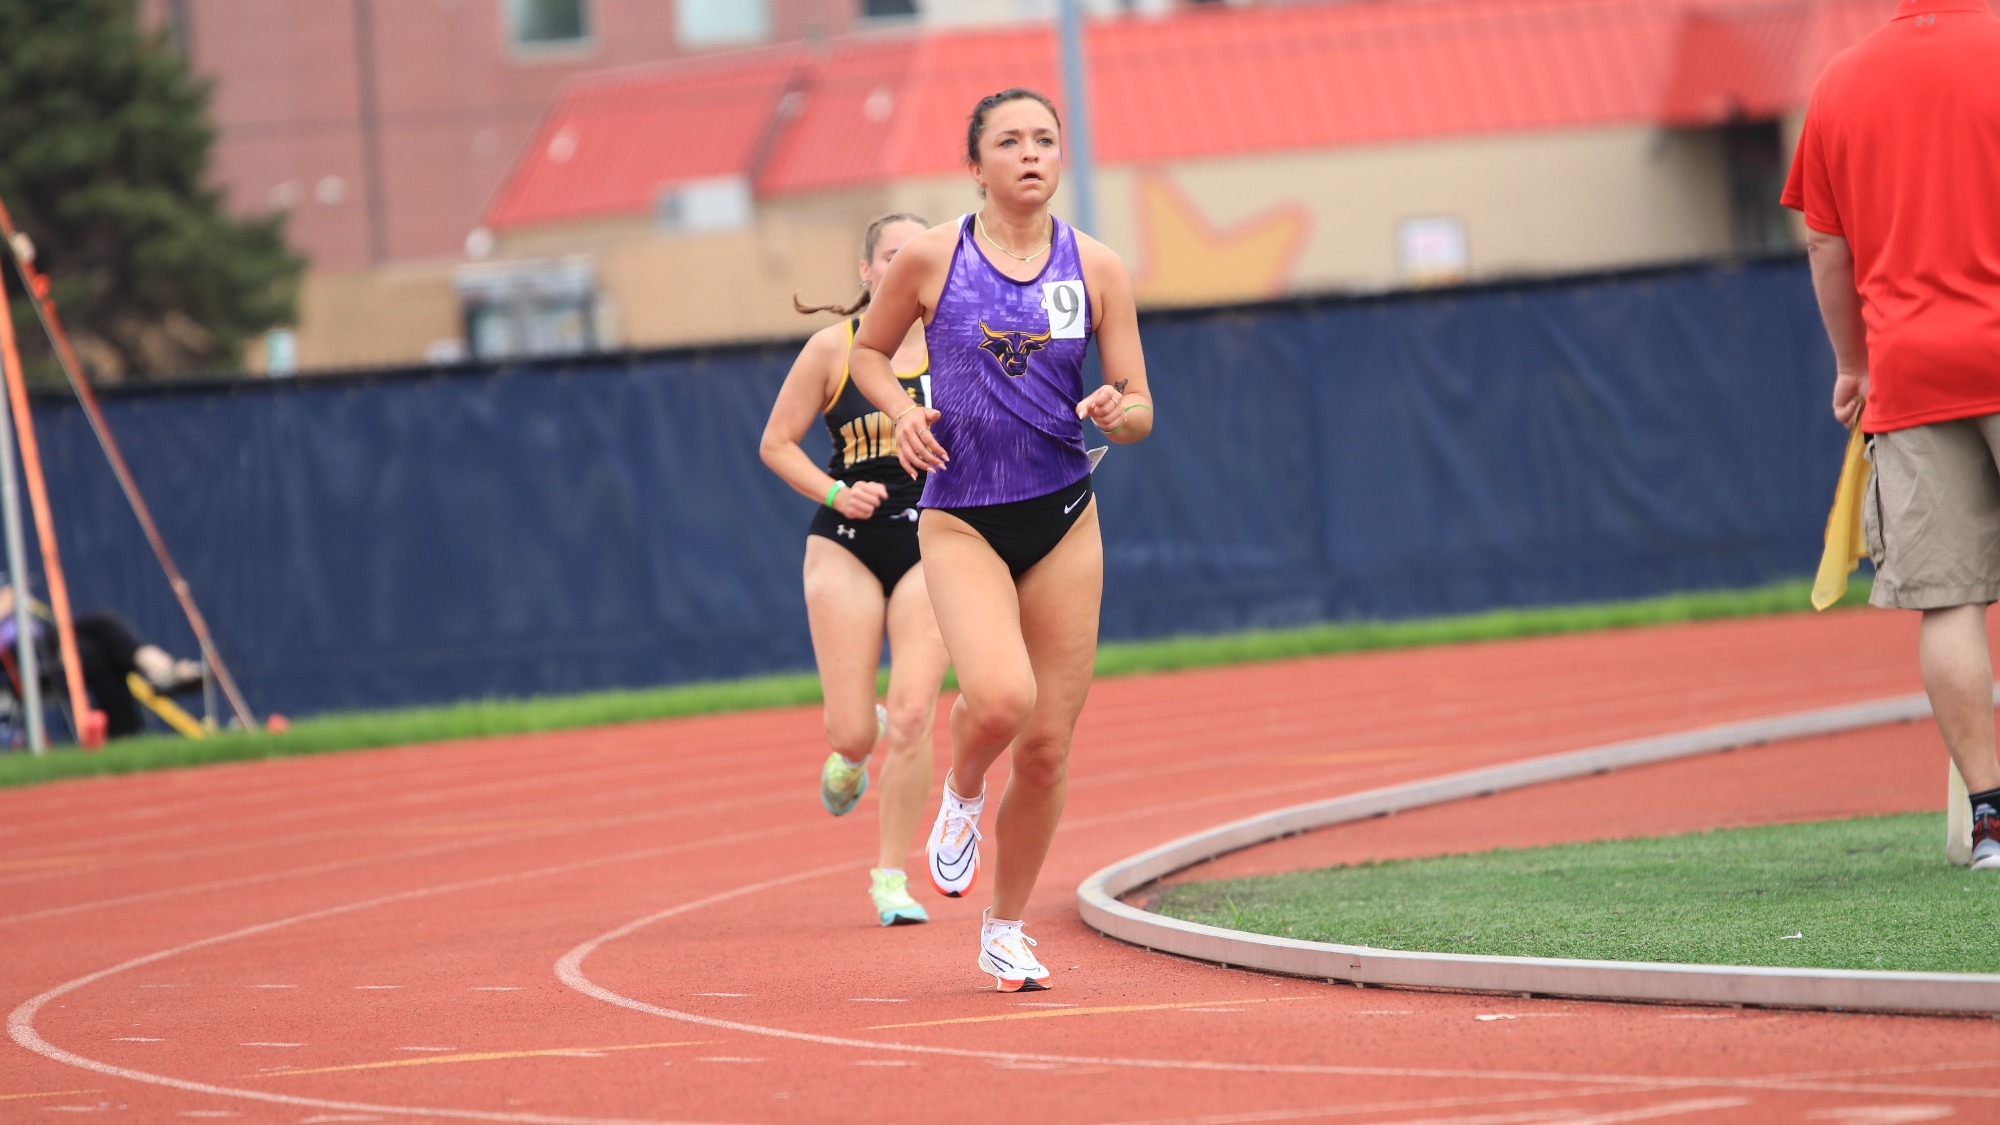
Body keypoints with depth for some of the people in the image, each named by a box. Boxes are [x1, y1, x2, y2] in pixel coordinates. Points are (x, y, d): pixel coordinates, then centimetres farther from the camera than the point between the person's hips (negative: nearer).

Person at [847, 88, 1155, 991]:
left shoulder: (1096, 268, 2)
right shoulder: (929, 258, -4)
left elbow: (1139, 412, 5)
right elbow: (869, 350, 12)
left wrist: (1118, 412, -18)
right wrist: (901, 410, -7)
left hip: (1064, 519, 3)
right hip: (962, 519, -3)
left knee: (1047, 748, 2)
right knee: (999, 697, -28)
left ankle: (1005, 933, 22)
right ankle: (961, 796, 8)